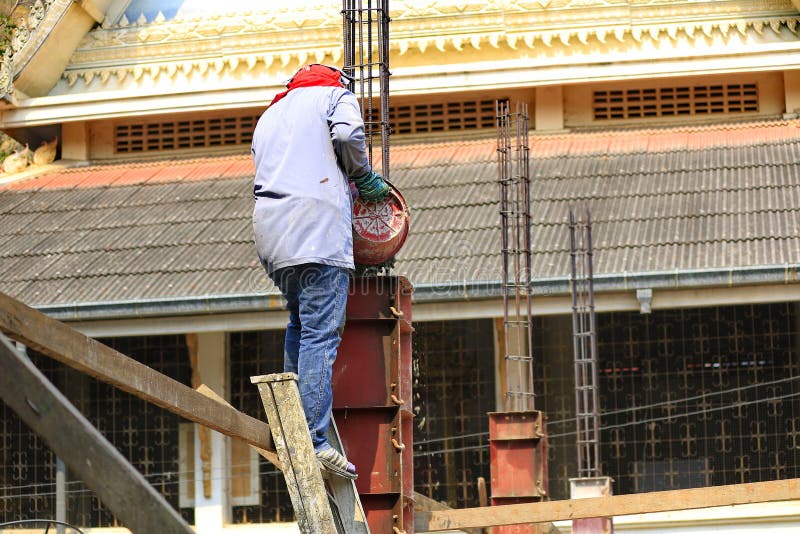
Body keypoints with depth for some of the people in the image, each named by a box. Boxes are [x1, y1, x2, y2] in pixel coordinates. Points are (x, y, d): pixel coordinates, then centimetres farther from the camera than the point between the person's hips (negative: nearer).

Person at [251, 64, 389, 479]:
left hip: (268, 227, 7)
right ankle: (313, 444, -19)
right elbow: (347, 132, -8)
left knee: (300, 323, 23)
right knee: (320, 333, -11)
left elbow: (264, 165, 22)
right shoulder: (335, 95, 14)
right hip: (317, 228, -7)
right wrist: (363, 176, 8)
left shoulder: (269, 115, 33)